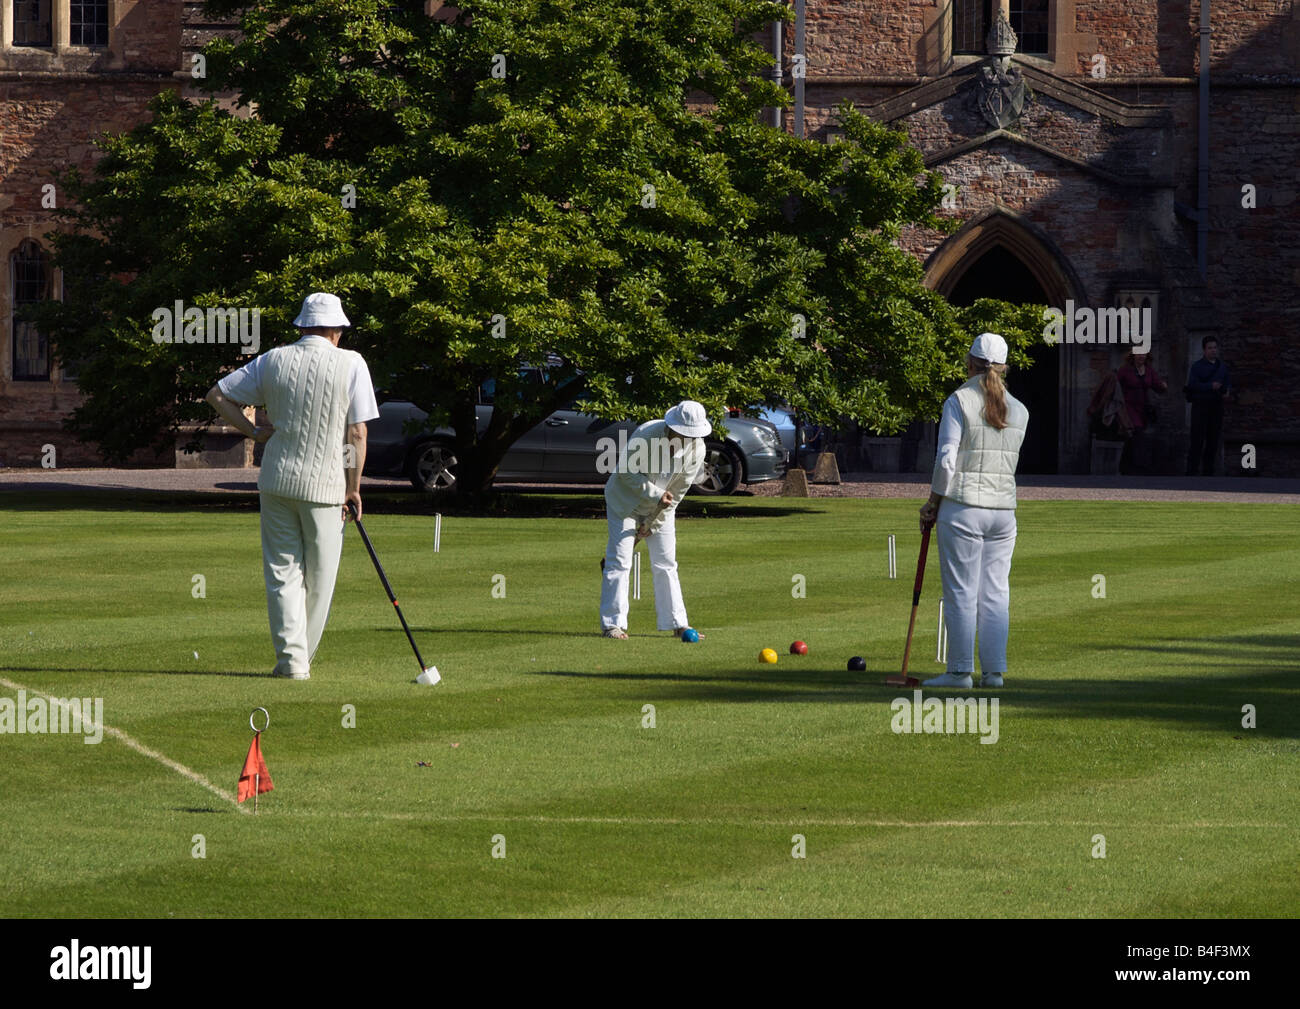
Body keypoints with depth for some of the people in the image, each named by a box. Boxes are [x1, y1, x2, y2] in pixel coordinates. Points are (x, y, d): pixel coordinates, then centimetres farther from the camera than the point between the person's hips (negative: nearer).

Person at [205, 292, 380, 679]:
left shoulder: (273, 360, 4)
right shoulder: (351, 364, -5)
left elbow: (217, 395, 7)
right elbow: (357, 434, -7)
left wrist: (254, 432, 8)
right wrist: (353, 488, 1)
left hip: (276, 480, 2)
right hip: (325, 484, -2)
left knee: (282, 572, 5)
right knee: (319, 576, 9)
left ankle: (291, 657, -4)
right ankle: (302, 657, 15)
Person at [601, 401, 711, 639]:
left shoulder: (697, 449, -14)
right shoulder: (646, 435, -28)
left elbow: (678, 492, -7)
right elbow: (627, 473, -20)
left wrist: (653, 524, -7)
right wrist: (656, 494, -28)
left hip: (660, 506, 4)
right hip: (626, 500, -4)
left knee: (666, 564, 4)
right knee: (620, 560, -10)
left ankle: (677, 623, 10)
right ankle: (612, 623, -8)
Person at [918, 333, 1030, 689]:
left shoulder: (959, 401, -8)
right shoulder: (1019, 411, 8)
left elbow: (946, 461, -12)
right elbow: (1007, 463, 14)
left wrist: (933, 503, 1)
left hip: (963, 510, -5)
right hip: (1004, 509, 5)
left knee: (960, 593, -1)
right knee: (996, 593, 7)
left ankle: (960, 671, 0)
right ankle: (994, 671, 6)